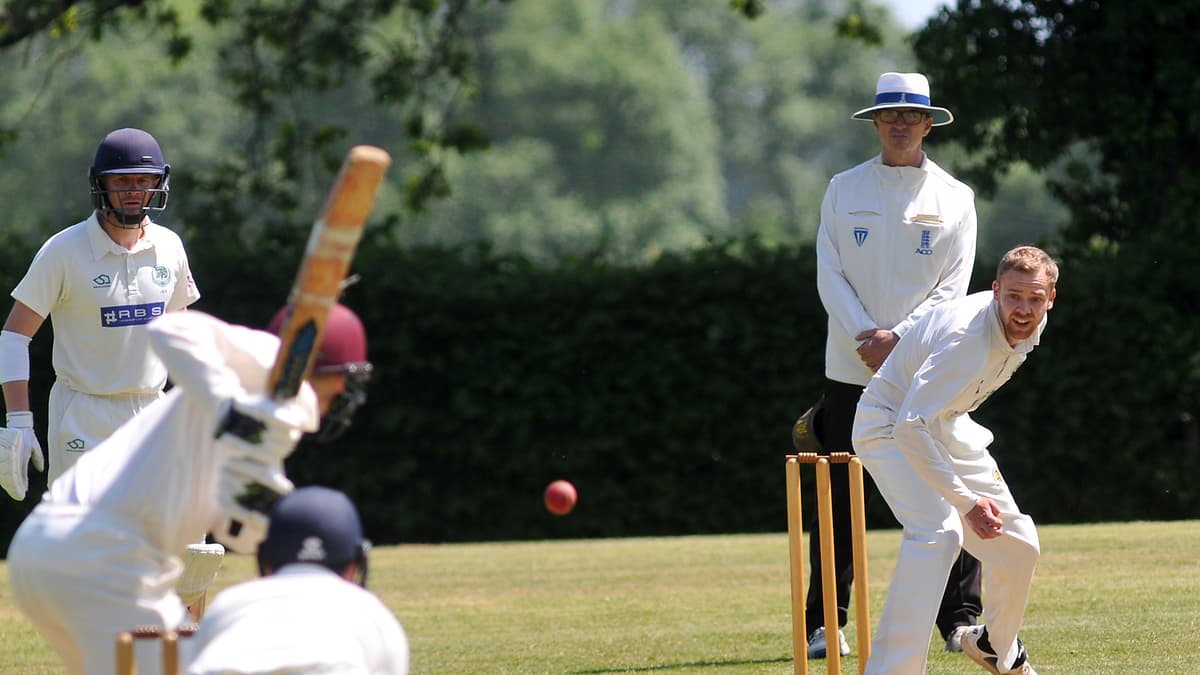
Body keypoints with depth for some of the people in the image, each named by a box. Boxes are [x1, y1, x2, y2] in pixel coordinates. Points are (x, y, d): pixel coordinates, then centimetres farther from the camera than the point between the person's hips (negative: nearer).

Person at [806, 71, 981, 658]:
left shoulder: (954, 198, 6)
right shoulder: (844, 190, 9)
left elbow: (953, 287, -1)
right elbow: (830, 276, 2)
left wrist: (898, 337, -14)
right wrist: (866, 338, -13)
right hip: (851, 369, 0)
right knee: (840, 499, 0)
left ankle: (961, 620, 2)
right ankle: (824, 625, 6)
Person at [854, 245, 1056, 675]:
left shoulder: (1031, 326, -9)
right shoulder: (968, 338, -36)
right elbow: (909, 428, -42)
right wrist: (967, 501, -41)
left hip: (948, 425, 8)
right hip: (889, 426, -8)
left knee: (1018, 545, 8)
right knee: (938, 534, -31)